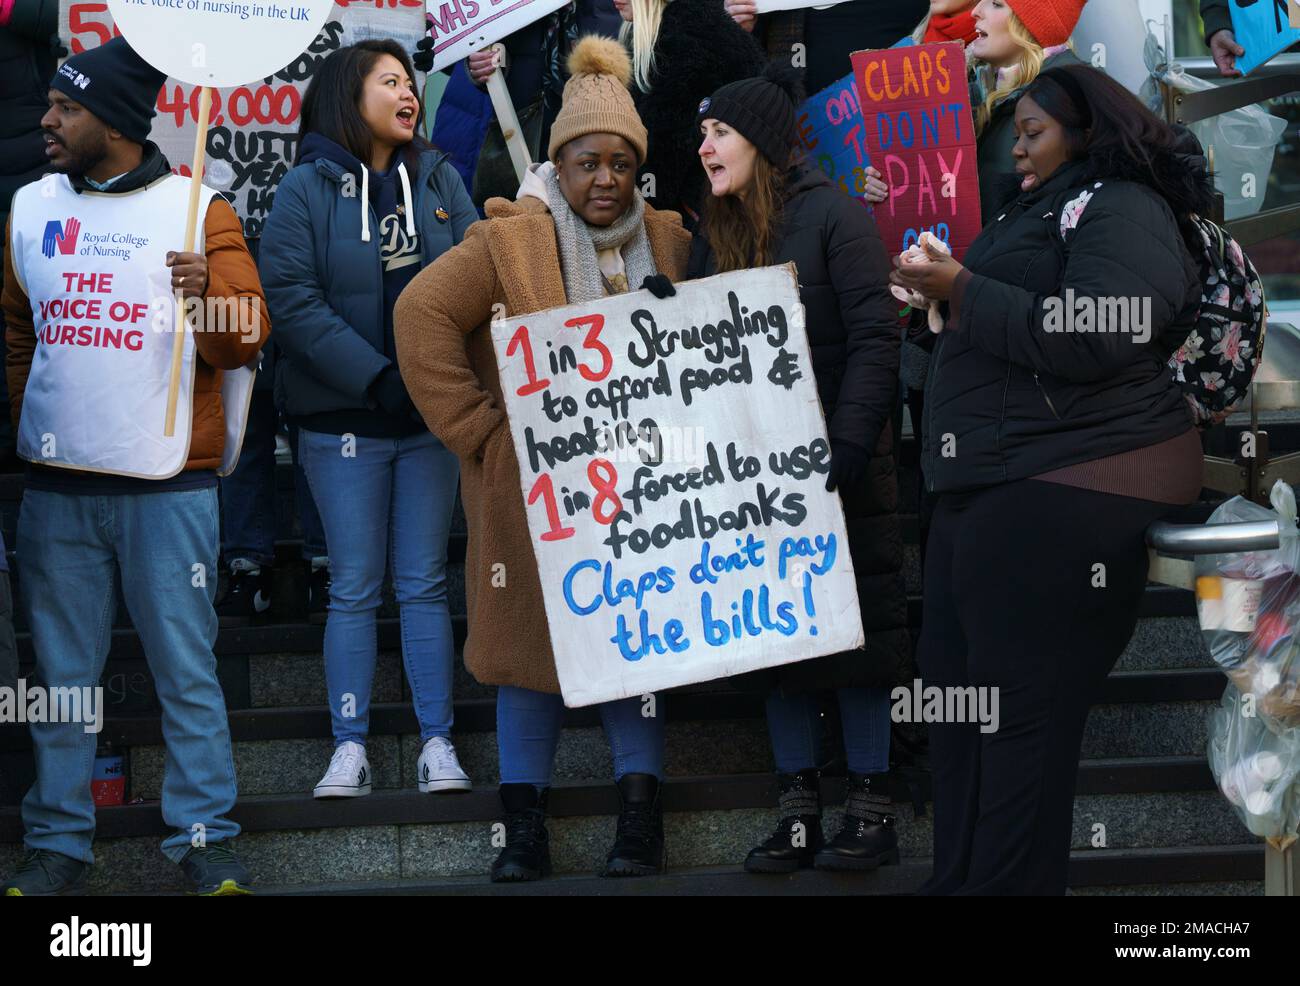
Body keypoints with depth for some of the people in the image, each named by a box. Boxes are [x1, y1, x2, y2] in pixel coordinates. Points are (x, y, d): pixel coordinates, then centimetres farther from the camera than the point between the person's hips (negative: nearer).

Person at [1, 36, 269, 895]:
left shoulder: (200, 209, 1)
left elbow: (245, 344, -2)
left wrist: (208, 297, -21)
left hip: (169, 484, -3)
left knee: (186, 669, -2)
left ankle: (204, 836, 4)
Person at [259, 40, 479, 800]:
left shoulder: (439, 179, 8)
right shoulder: (308, 189, -1)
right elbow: (293, 299, -10)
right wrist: (378, 377, -17)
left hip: (431, 415, 2)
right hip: (343, 418, -2)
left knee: (426, 583, 5)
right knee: (354, 587, 1)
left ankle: (438, 743, 8)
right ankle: (350, 747, 6)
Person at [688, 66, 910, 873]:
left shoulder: (833, 216, -8)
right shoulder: (715, 236, 11)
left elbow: (875, 340, -14)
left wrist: (843, 455, -21)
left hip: (841, 470, -6)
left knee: (856, 626, -1)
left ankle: (871, 810, 4)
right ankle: (799, 809, 10)